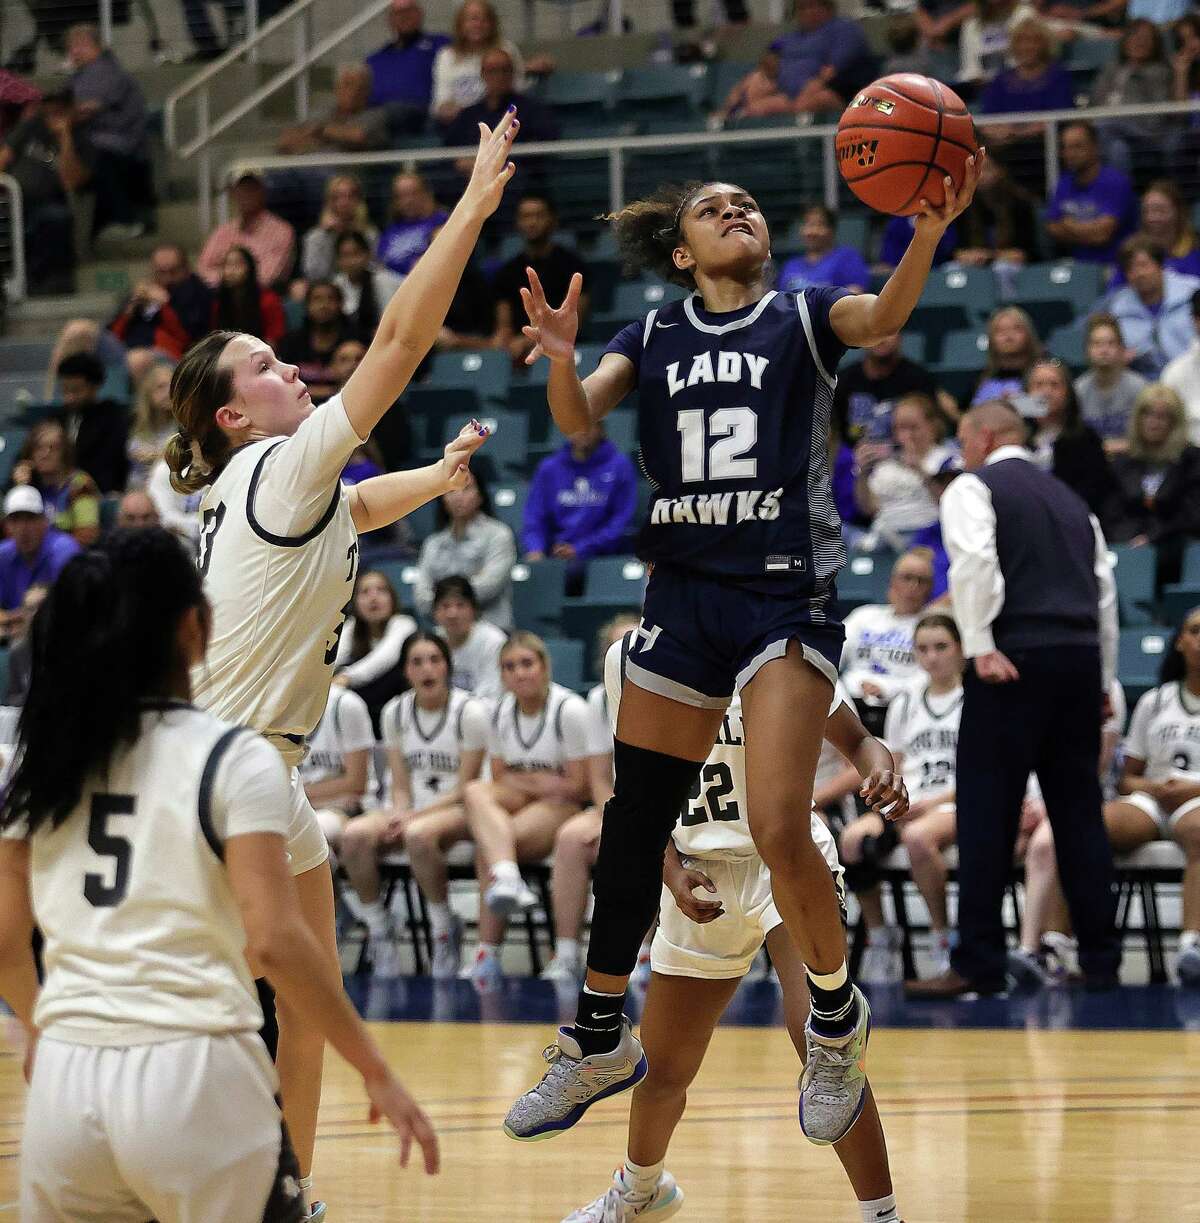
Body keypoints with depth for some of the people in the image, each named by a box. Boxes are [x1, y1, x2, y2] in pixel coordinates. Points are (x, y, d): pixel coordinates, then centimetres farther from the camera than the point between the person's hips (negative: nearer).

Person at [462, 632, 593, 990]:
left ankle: (489, 949, -28)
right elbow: (500, 781, 10)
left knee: (485, 846, -31)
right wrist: (539, 782, -9)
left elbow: (579, 787, -9)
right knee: (475, 791, -29)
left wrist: (524, 780, -4)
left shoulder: (570, 710, -10)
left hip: (563, 808, -5)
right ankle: (507, 878, -54)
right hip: (514, 803, 5)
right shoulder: (500, 714, 7)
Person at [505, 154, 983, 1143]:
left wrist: (931, 230, -37)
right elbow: (578, 420, -2)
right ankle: (600, 1042, 23)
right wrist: (561, 358, -24)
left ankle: (837, 1015, 6)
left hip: (788, 593, -4)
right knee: (634, 827, 8)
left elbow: (884, 317, -18)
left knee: (778, 831, -17)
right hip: (683, 595, 4)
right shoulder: (654, 338, 12)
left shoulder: (804, 318, 3)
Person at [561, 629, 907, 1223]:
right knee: (661, 1072, 14)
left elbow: (855, 739, -1)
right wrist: (674, 875, -8)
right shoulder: (629, 659, 0)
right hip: (701, 874, 4)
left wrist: (881, 765, -25)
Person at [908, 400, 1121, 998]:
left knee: (988, 813, -4)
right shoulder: (1070, 500, 24)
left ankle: (978, 965, -7)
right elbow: (1105, 594, 20)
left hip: (1014, 662, -6)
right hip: (1082, 657, 6)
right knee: (1079, 813, 10)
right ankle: (1101, 959, 10)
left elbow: (974, 562, -14)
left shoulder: (973, 488, 5)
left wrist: (981, 647, -16)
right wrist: (1103, 683, 23)